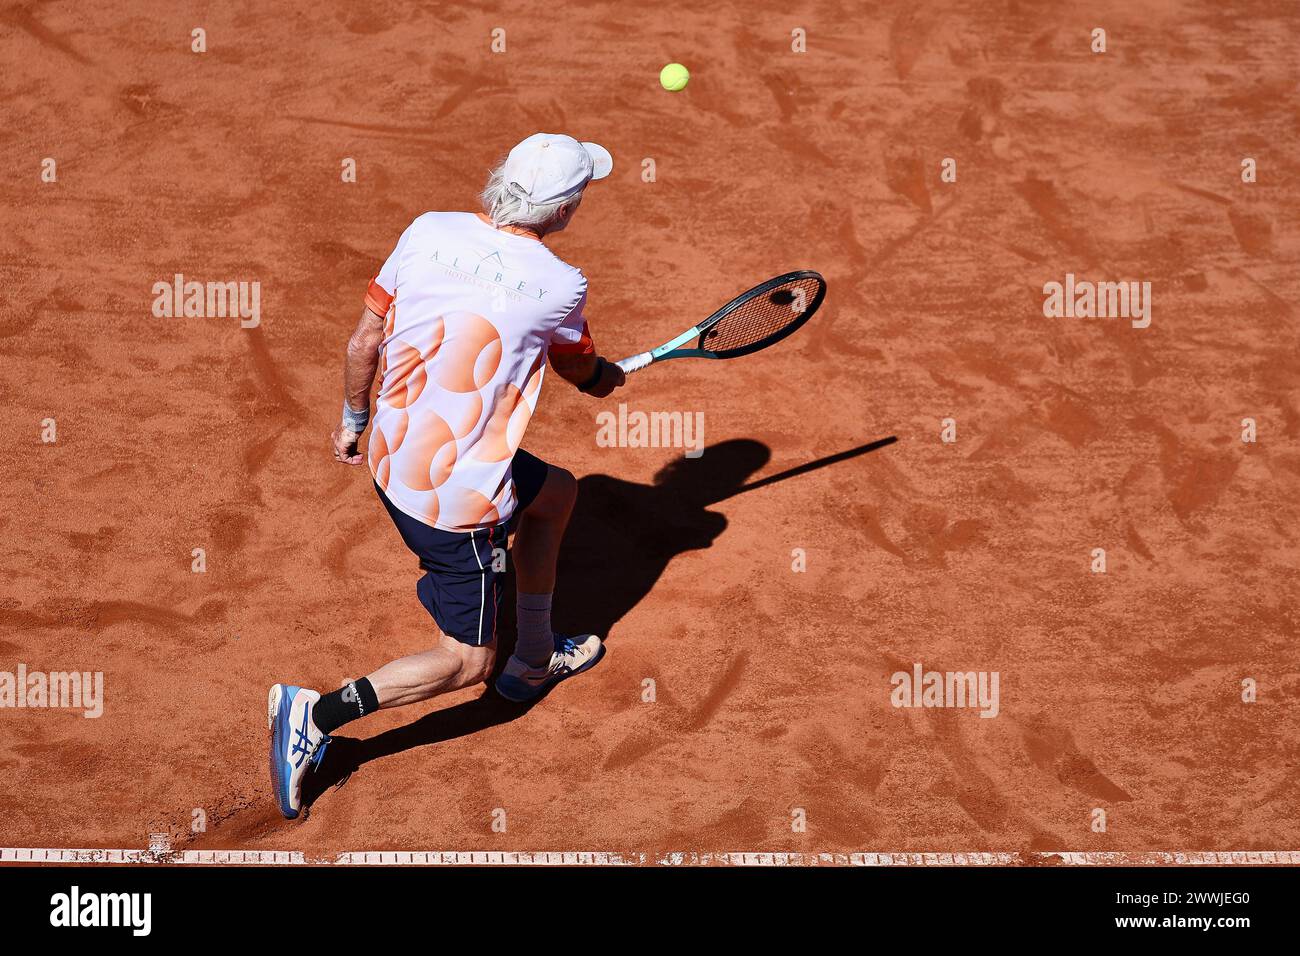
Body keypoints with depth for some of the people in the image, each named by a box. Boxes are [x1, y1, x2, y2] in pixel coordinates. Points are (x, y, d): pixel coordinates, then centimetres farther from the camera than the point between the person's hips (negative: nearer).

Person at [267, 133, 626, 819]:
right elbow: (583, 372, 7)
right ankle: (316, 713, 3)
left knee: (556, 492, 28)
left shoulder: (427, 231, -5)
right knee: (465, 662, 10)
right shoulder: (560, 286, -15)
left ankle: (533, 659, 42)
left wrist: (353, 420, 20)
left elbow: (364, 342, 2)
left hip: (393, 454, 7)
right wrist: (609, 376, 32)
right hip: (453, 498, -7)